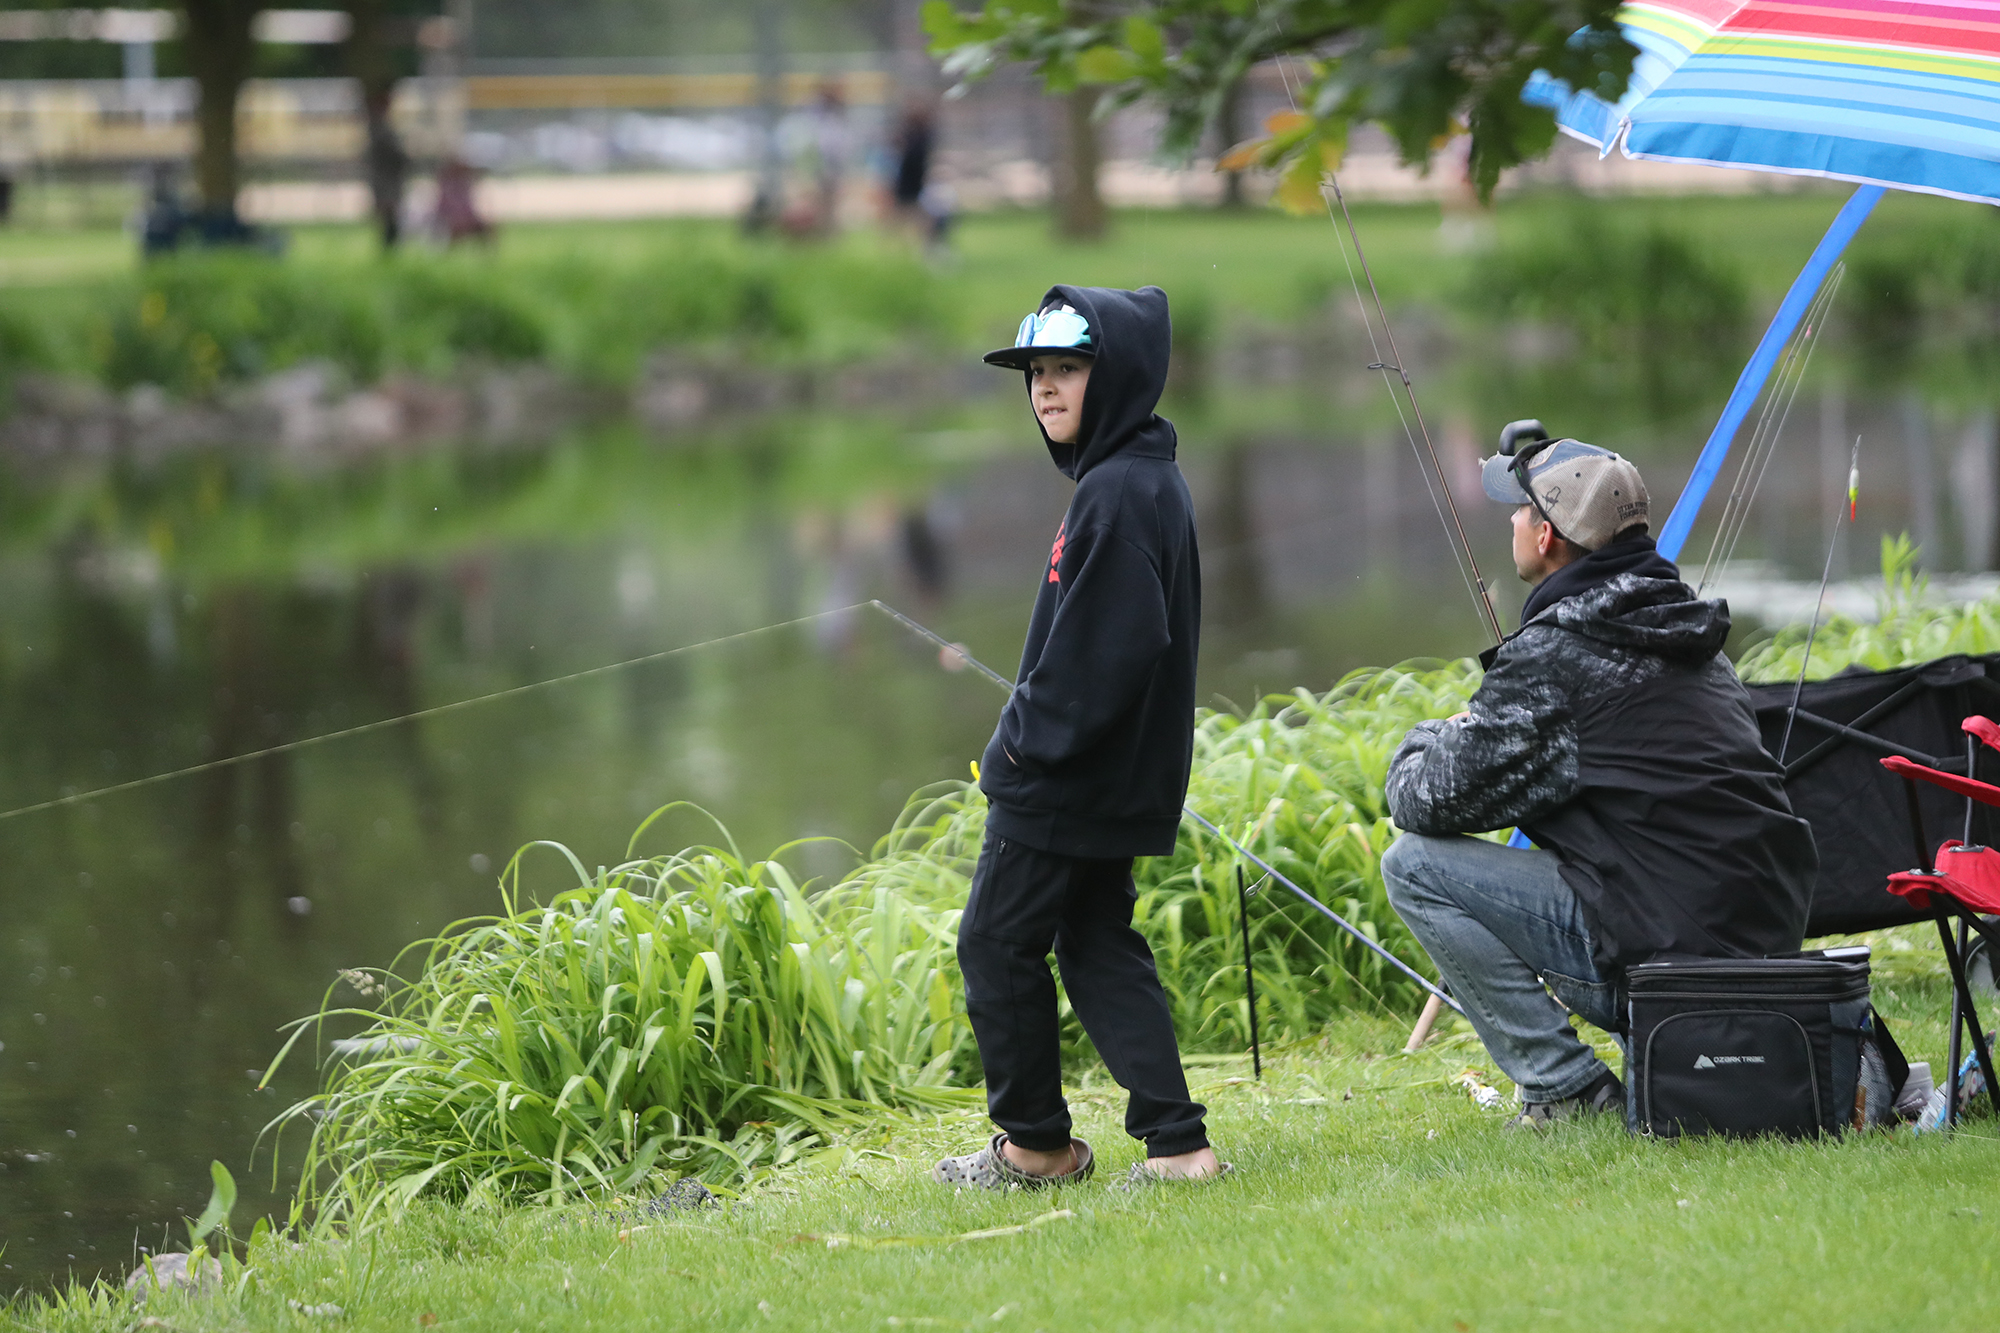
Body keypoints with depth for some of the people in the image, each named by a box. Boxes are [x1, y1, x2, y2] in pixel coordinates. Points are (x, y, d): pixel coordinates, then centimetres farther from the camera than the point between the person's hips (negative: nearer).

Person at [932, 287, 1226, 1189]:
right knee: (1099, 947, 12)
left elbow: (1108, 650, -26)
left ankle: (1034, 1142, 13)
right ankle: (1175, 1143, 7)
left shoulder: (1118, 493, -20)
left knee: (997, 945, 3)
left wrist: (1028, 747, -17)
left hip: (1064, 781, -10)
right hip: (1116, 781, 10)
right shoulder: (1145, 480, 12)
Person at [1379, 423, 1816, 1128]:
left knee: (1414, 865, -2)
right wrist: (1471, 733, 25)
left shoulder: (1551, 654, -11)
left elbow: (1426, 802, -8)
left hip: (1664, 951, -9)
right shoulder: (1684, 627, 16)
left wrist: (1428, 741, 15)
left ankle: (1567, 1089, -3)